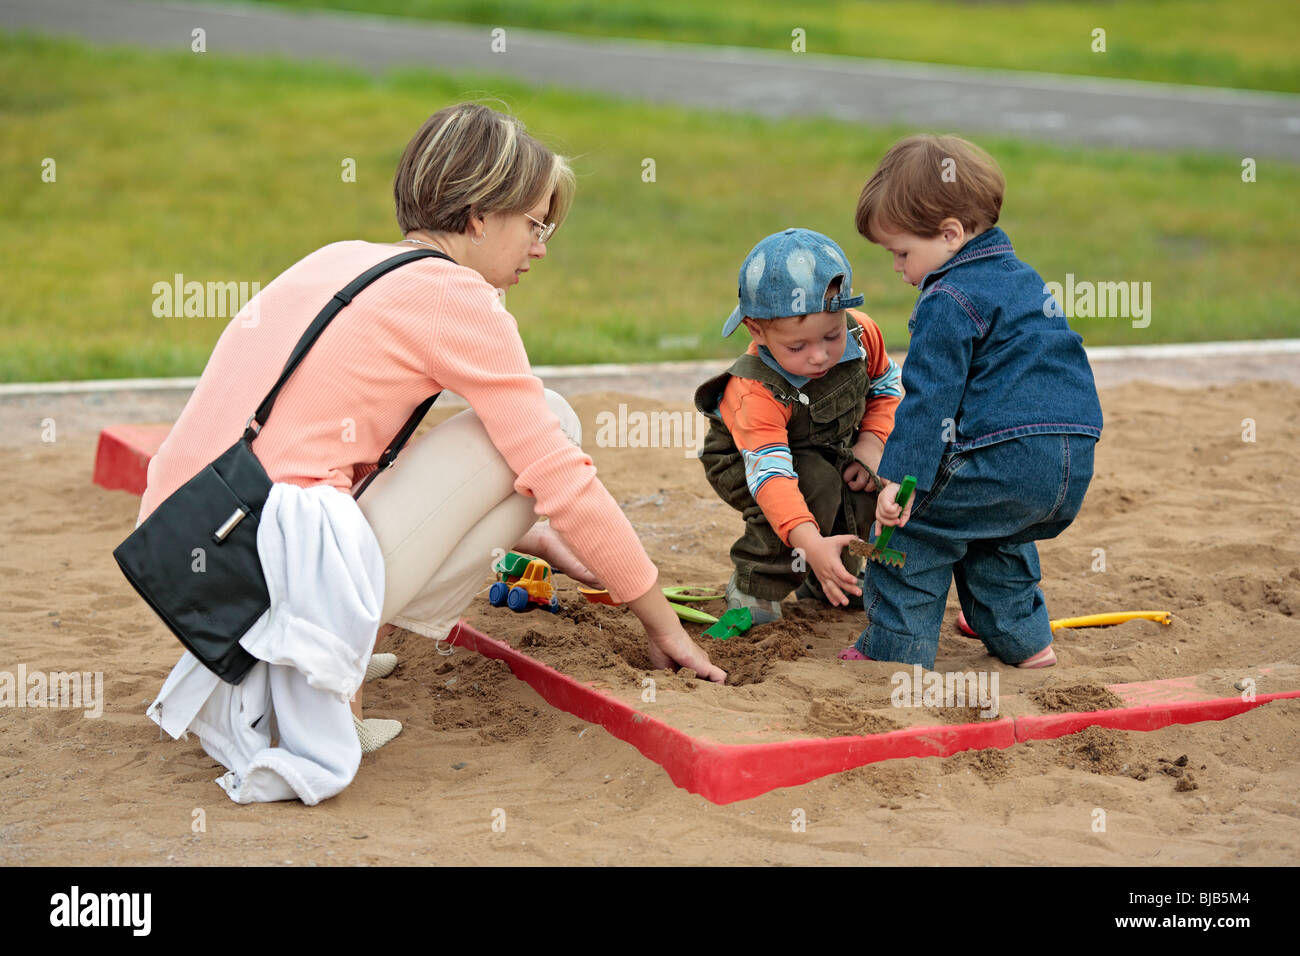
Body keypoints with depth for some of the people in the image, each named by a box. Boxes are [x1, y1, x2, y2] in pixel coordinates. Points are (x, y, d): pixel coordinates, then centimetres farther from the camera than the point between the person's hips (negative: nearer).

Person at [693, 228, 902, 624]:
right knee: (817, 485, -34)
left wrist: (871, 444, -15)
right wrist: (811, 544, -63)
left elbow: (885, 386, 1)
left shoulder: (862, 334, -22)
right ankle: (755, 585, -14)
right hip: (746, 464, -6)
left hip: (833, 453, 6)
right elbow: (770, 476, -49)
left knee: (876, 494, -19)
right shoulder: (756, 394, -40)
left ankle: (824, 579, 10)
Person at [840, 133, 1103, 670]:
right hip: (1073, 464, 10)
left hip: (1007, 456, -10)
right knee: (995, 537, 32)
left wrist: (900, 478, -16)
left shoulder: (949, 302, -8)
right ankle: (1023, 641, 33)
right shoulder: (1021, 277, 23)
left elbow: (929, 398, -14)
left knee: (911, 525, 3)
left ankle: (896, 650, 6)